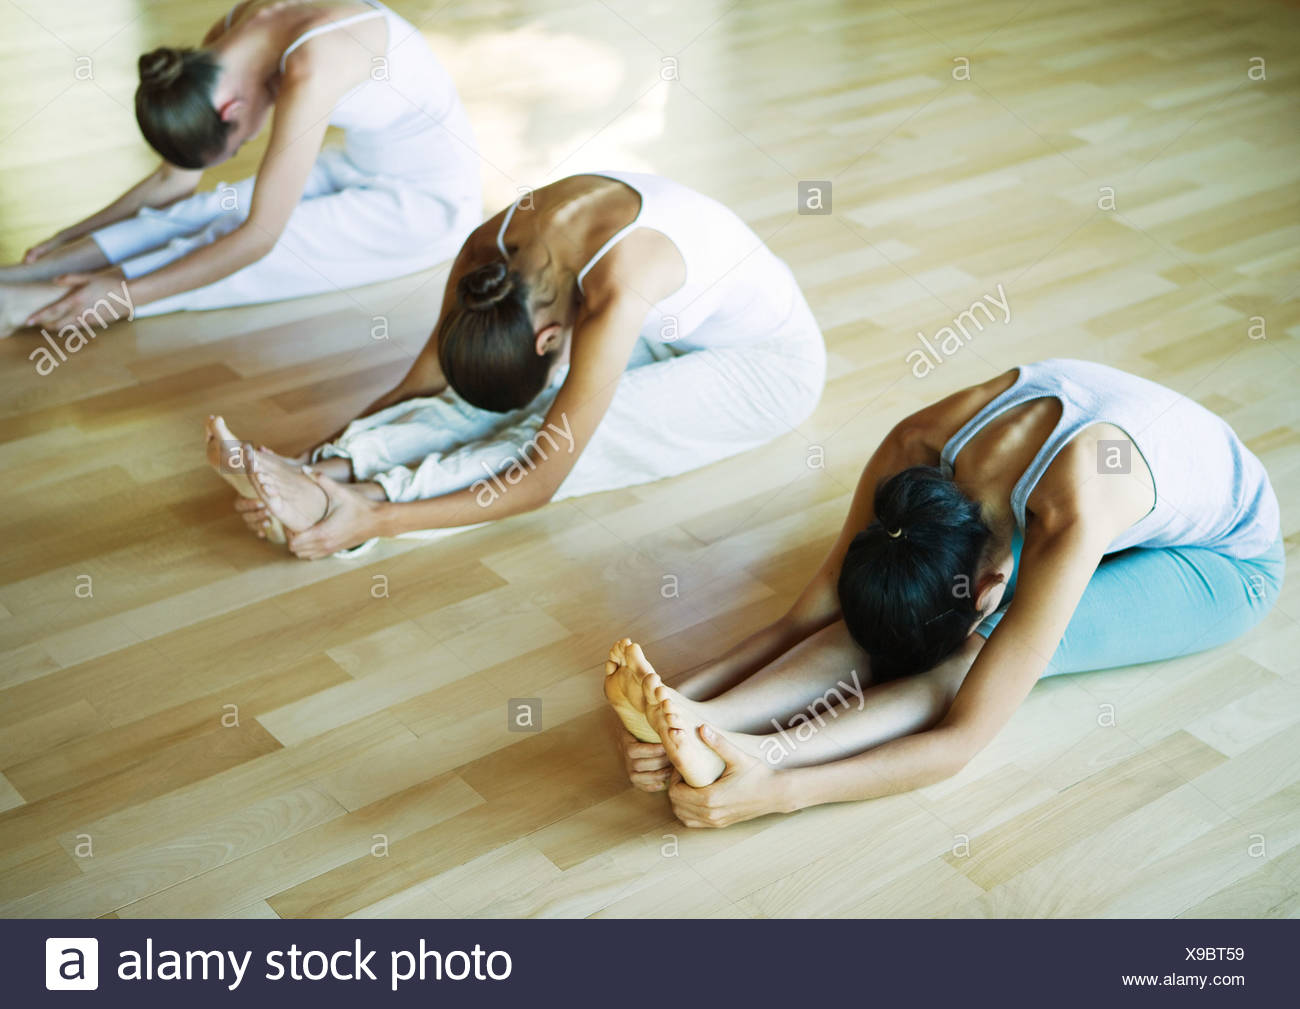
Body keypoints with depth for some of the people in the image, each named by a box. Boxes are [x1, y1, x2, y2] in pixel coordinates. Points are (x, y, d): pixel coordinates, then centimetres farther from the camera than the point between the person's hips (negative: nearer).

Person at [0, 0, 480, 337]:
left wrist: (125, 295, -31)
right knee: (214, 210, -12)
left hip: (430, 206, -7)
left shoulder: (309, 73, -35)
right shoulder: (219, 50, -10)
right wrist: (72, 235, -1)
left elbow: (260, 237, -33)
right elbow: (175, 179, 3)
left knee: (235, 237, -21)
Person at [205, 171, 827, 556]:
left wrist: (375, 519, -41)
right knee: (486, 398, -19)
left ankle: (360, 496, -35)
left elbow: (540, 481, -39)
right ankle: (321, 471, -28)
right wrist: (330, 452, -24)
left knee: (553, 427, -29)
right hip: (673, 326, 6)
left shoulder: (617, 289, -41)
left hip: (773, 363, -6)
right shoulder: (490, 249, -20)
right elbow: (424, 384, -11)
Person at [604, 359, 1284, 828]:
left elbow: (958, 743, -43)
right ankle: (702, 723, -37)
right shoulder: (916, 448, -28)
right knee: (881, 618, -25)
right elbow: (808, 617, -22)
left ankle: (751, 759, -42)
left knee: (980, 650, -33)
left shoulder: (1069, 520, -45)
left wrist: (774, 792, -50)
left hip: (1224, 559, -5)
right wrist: (685, 691, -36)